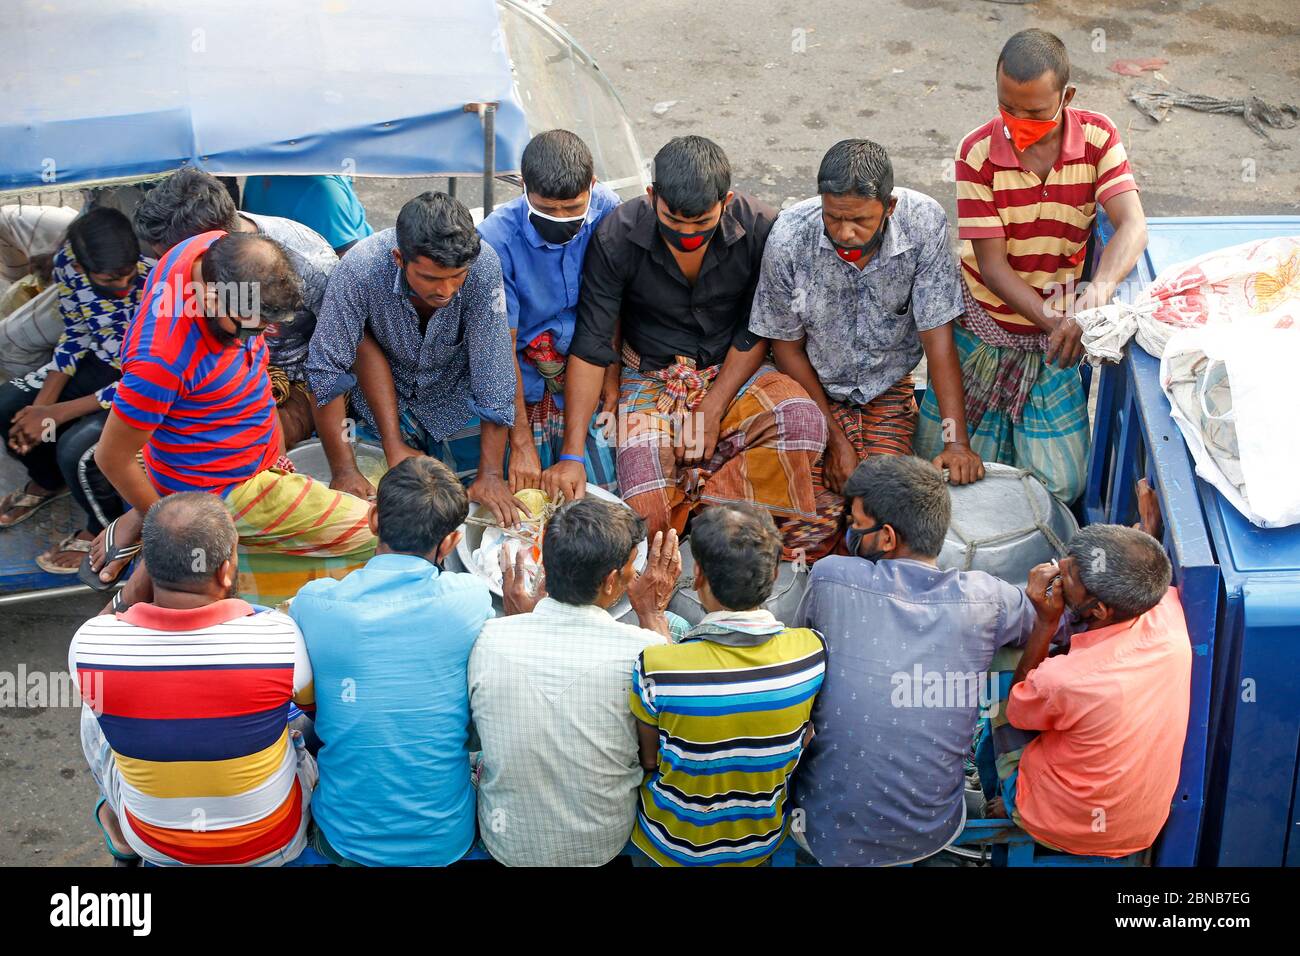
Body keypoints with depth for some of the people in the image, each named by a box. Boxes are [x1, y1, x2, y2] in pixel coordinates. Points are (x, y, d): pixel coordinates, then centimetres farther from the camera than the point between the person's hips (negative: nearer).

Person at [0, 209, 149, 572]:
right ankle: (48, 482, 28)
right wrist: (42, 405, -13)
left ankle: (104, 530, 7)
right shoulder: (67, 262, -19)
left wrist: (58, 414, -25)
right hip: (104, 361, 6)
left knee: (75, 448, -25)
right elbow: (76, 336, -2)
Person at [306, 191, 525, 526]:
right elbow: (326, 369, -30)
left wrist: (491, 474, -29)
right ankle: (395, 446, -7)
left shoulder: (483, 266, -33)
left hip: (453, 395, 0)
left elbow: (494, 369, -29)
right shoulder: (360, 269, -35)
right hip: (380, 395, 0)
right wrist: (343, 472, -31)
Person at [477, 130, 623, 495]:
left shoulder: (606, 209, -12)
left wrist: (611, 375, 1)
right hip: (522, 379, -2)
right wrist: (521, 441, -17)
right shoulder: (497, 239, -22)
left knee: (606, 492, -5)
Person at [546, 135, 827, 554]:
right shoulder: (617, 237, -16)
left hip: (734, 371, 2)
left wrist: (711, 411, -14)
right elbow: (591, 347, -14)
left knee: (803, 423, -32)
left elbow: (756, 333, -4)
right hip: (652, 378, -1)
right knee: (648, 512, -27)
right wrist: (571, 455, -20)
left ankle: (691, 503, -18)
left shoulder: (759, 228, -15)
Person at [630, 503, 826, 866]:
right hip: (764, 843, 3)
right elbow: (803, 739, -6)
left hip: (674, 847, -2)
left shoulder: (656, 667, -33)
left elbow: (648, 758, -13)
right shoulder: (811, 651, -24)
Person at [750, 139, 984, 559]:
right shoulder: (788, 237, -20)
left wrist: (957, 440, -21)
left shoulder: (924, 222, -20)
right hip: (814, 390, -1)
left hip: (887, 392, 1)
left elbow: (938, 335, -15)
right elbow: (787, 346, -7)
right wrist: (834, 437, -10)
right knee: (809, 533, -18)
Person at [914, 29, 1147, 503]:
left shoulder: (1098, 138, -11)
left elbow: (1132, 225, -23)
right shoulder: (978, 152, -17)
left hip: (1048, 339, 1)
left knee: (1061, 485, 0)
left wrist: (1101, 286, -44)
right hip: (981, 326, -1)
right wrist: (1052, 318, -33)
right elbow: (992, 265, -18)